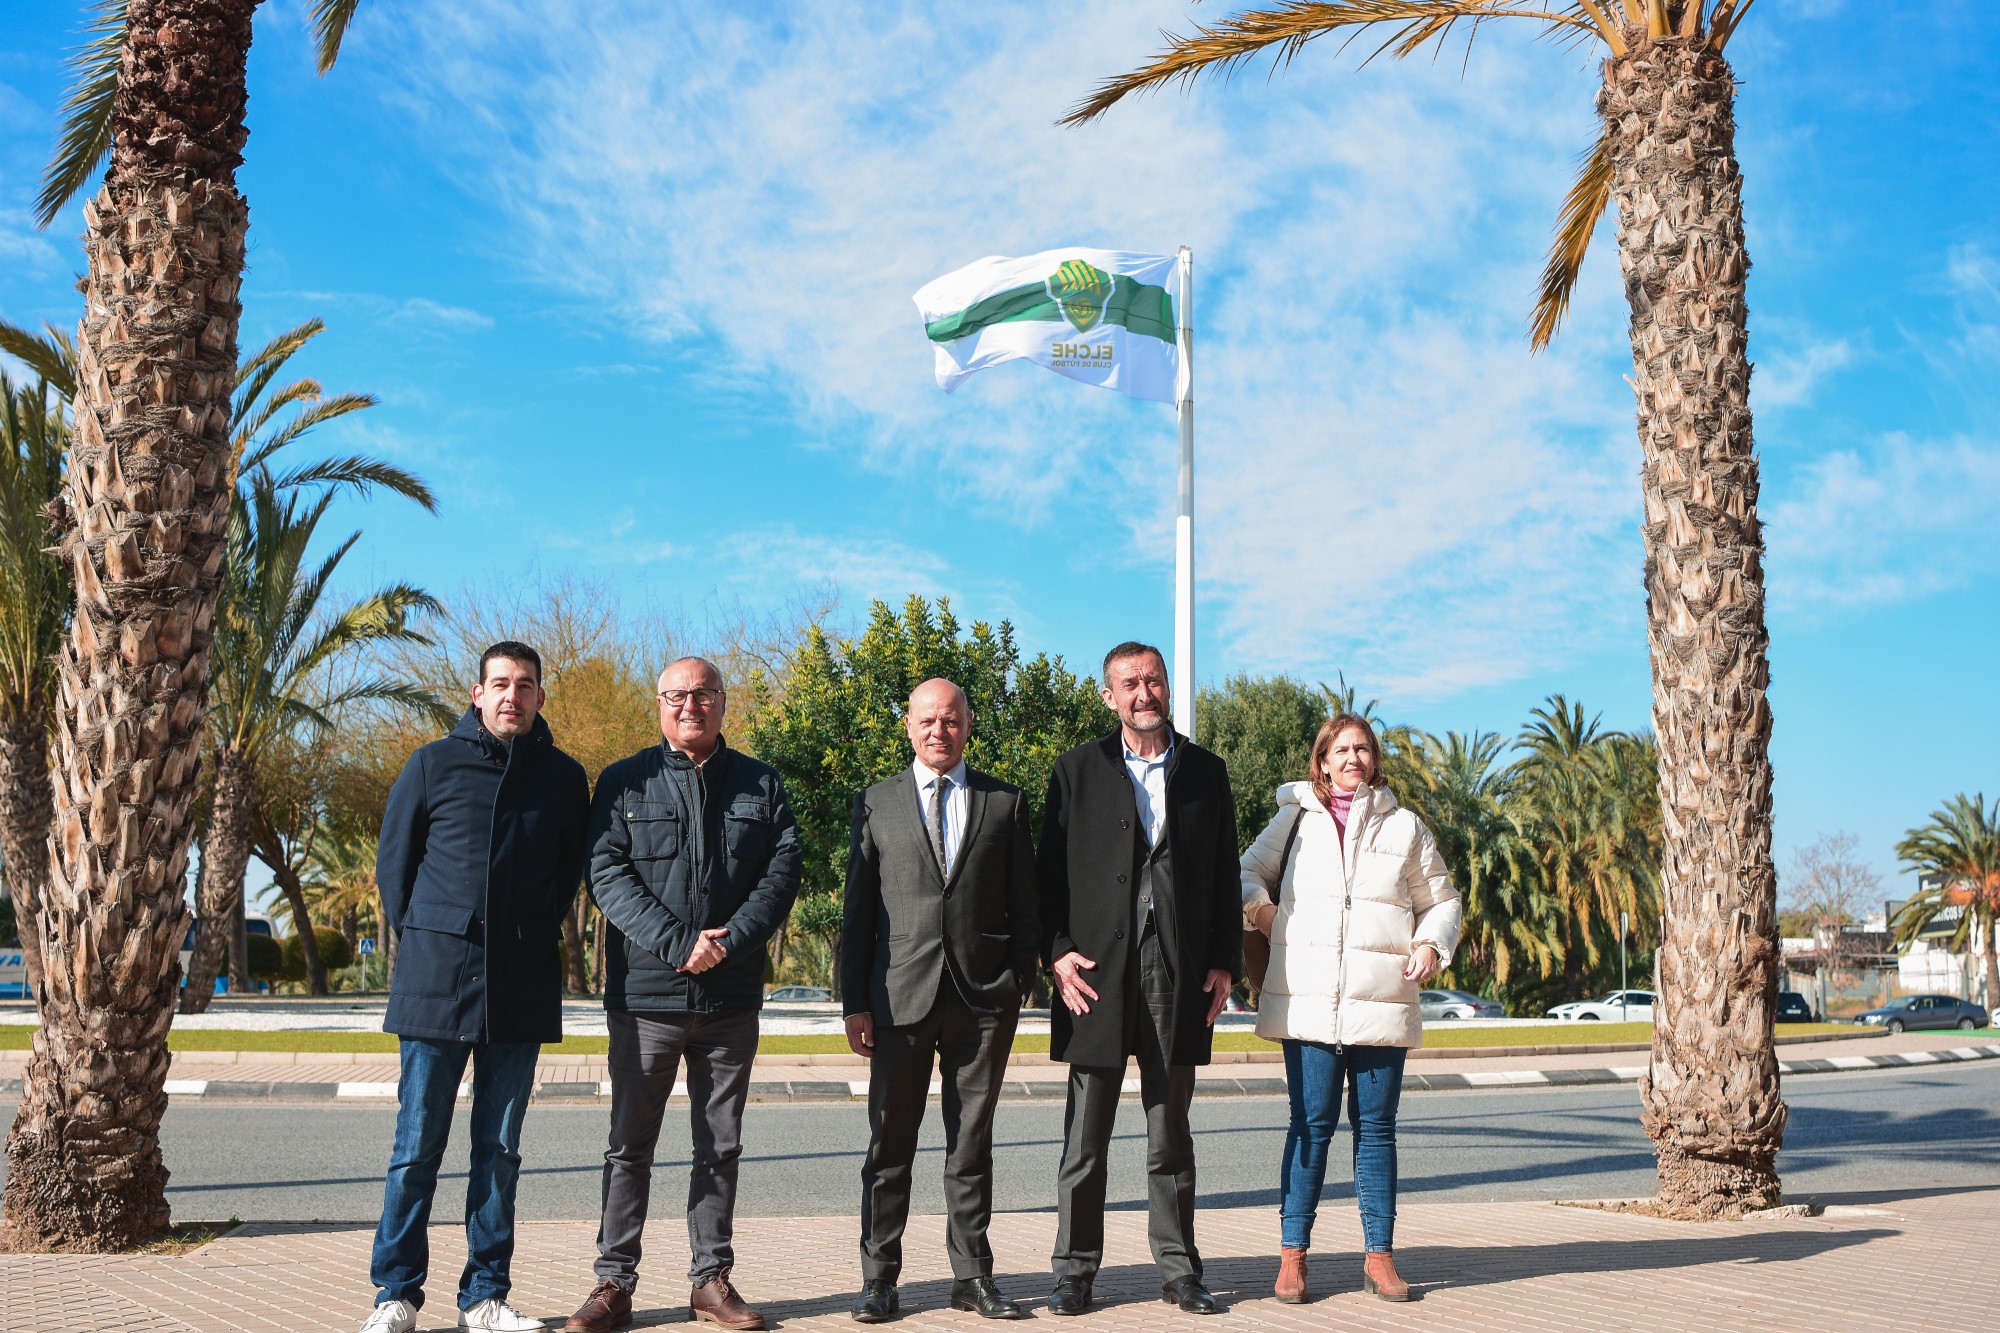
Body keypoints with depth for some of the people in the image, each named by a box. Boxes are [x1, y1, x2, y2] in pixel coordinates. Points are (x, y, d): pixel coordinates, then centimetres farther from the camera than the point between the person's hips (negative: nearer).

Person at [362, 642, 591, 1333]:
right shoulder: (433, 764, 3)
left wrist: (535, 935, 10)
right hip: (436, 980, -2)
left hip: (523, 985, 2)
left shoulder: (564, 777, 7)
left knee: (500, 1148, 8)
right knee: (417, 1146, 2)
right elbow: (392, 860, 9)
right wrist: (422, 939, 8)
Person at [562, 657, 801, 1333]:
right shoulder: (623, 782, 4)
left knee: (720, 1146, 9)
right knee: (630, 1145, 4)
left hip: (731, 996, 2)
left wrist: (728, 943, -14)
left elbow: (782, 871, 0)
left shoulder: (760, 785, 8)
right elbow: (608, 875, -6)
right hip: (645, 993, -2)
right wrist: (678, 943, -16)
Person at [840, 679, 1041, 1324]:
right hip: (901, 996, 0)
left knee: (973, 1144, 8)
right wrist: (854, 1003, 0)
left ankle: (972, 1276, 18)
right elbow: (857, 911, 5)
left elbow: (1025, 903, 9)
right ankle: (879, 1277, 15)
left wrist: (1020, 984, -1)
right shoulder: (875, 804, 7)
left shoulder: (1006, 802, 8)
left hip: (985, 997, 1)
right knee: (890, 1144, 5)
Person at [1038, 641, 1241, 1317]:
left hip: (1180, 979, 1)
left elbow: (1224, 875, 10)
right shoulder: (1078, 769, 6)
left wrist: (1225, 961, 2)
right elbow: (1051, 870, 4)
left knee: (1171, 1136, 9)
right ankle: (1075, 1269, 14)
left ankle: (1177, 1268, 19)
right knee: (1085, 1136, 4)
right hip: (1098, 972, -1)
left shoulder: (1206, 772, 10)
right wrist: (1057, 952, -7)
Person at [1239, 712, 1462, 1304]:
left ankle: (1379, 1256, 12)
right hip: (1308, 1002, -1)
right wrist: (1260, 907, 0)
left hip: (1382, 1004, 1)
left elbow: (1441, 899, 20)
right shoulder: (1295, 819, 13)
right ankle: (1292, 1254, 4)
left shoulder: (1405, 827, 14)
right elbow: (1247, 873, 21)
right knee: (1311, 1123, -3)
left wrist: (1432, 946, 1)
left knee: (1376, 1127, 4)